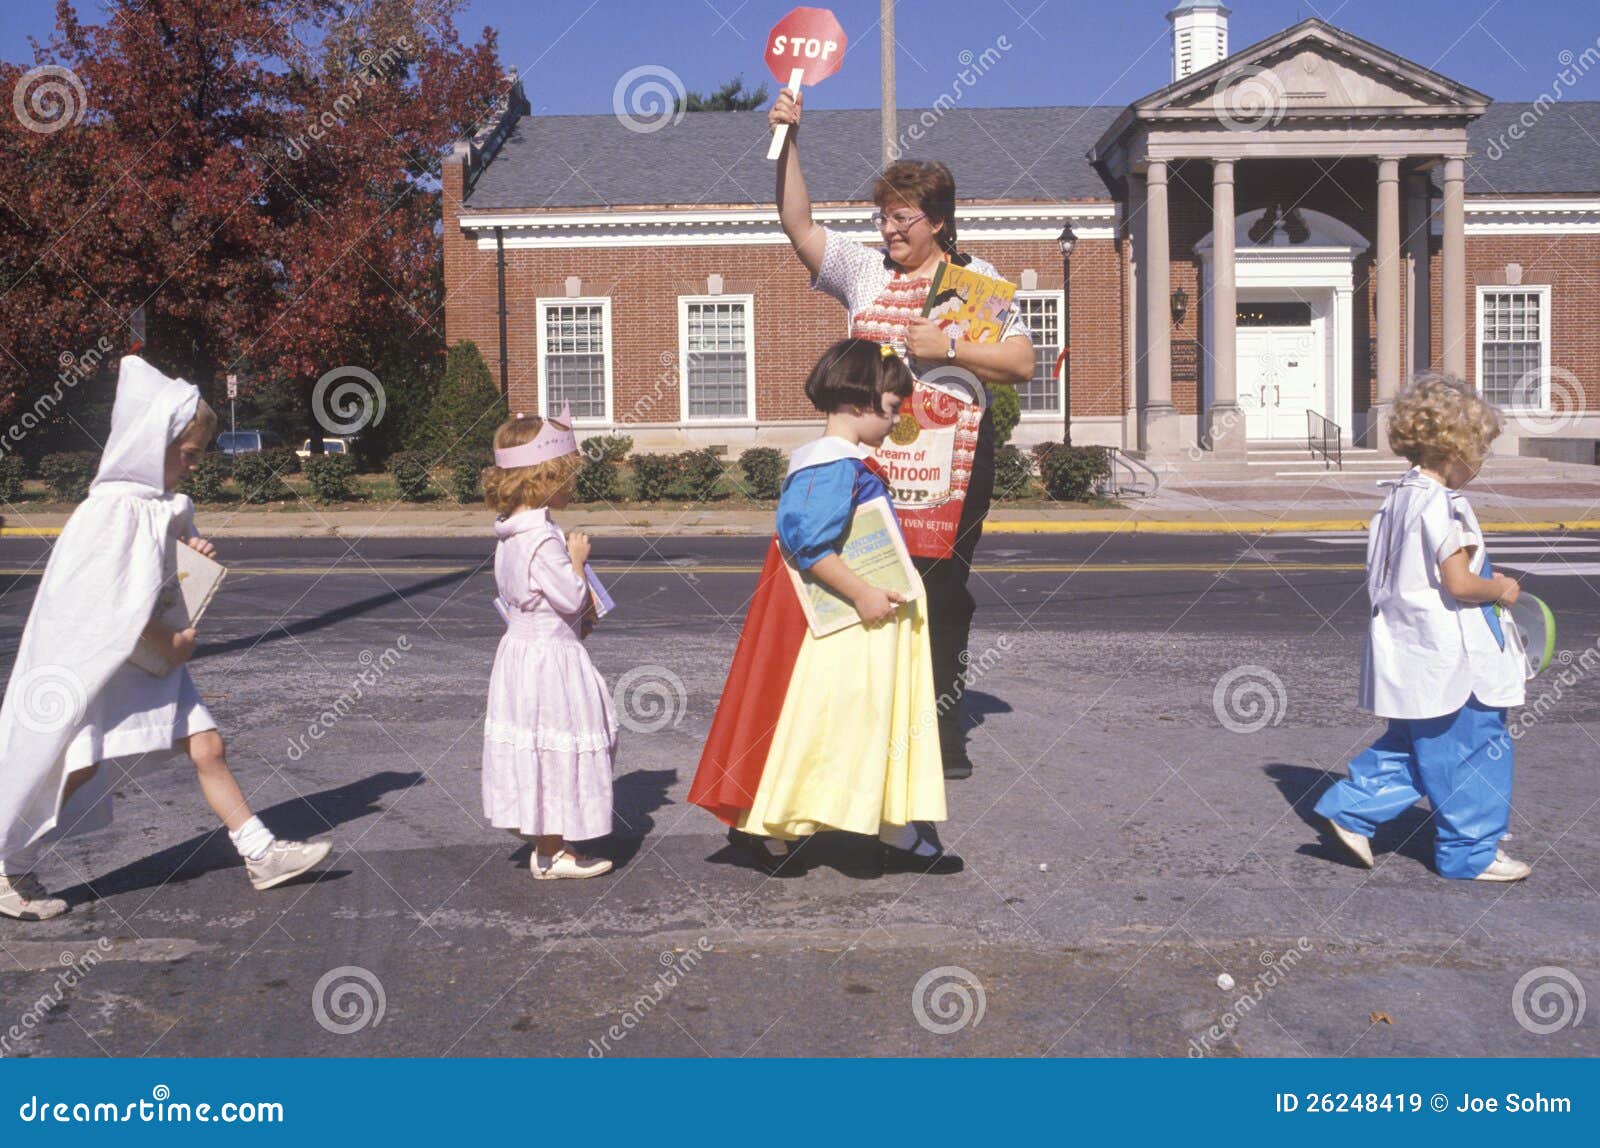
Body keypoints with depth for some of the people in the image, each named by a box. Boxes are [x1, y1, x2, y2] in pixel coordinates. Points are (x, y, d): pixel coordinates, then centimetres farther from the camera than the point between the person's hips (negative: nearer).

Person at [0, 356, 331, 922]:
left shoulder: (168, 505, 7)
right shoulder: (111, 509, -20)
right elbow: (116, 600, -23)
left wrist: (196, 552, 3)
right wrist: (170, 643, -12)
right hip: (90, 658, -8)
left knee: (207, 746, 4)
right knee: (76, 769, -2)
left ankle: (261, 854, 9)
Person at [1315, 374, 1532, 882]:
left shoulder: (1398, 498, 8)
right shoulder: (1444, 506, -20)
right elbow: (1459, 584, -23)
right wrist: (1499, 589, -2)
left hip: (1409, 651, 9)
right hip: (1449, 658, -9)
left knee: (1413, 743, 20)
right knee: (1471, 751, 4)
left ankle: (1350, 810, 15)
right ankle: (1470, 852, 16)